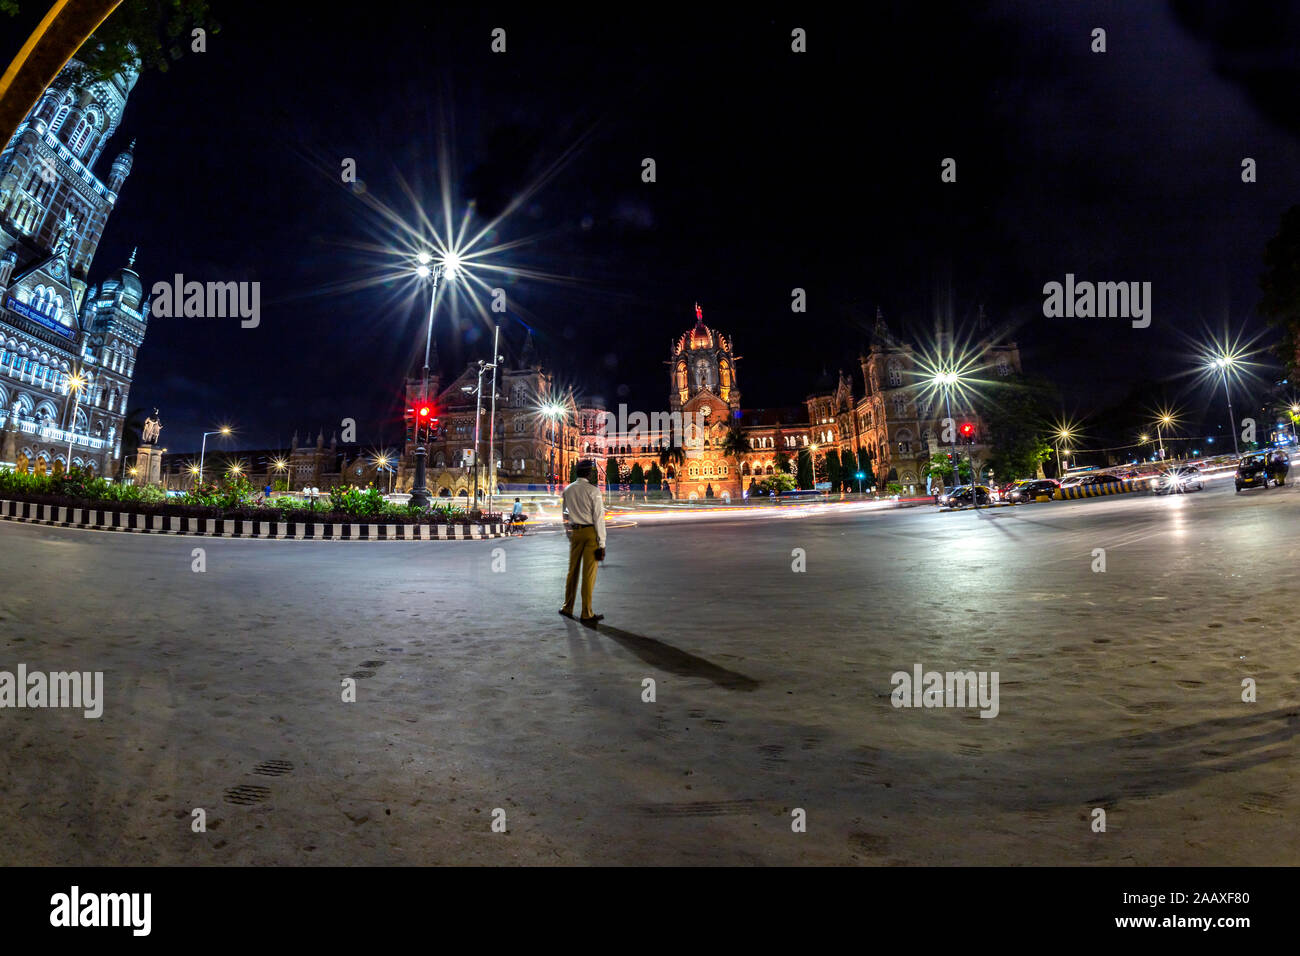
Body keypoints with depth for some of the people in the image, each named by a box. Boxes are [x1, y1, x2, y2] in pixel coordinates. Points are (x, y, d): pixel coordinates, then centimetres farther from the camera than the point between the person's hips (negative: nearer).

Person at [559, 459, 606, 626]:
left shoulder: (568, 490, 7)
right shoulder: (593, 490, -10)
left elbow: (565, 517, 13)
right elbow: (598, 517, -12)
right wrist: (602, 543, -10)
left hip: (575, 532, 5)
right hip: (590, 532, -5)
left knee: (573, 570, 16)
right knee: (589, 574, 0)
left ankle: (567, 607, 27)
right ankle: (586, 614, 5)